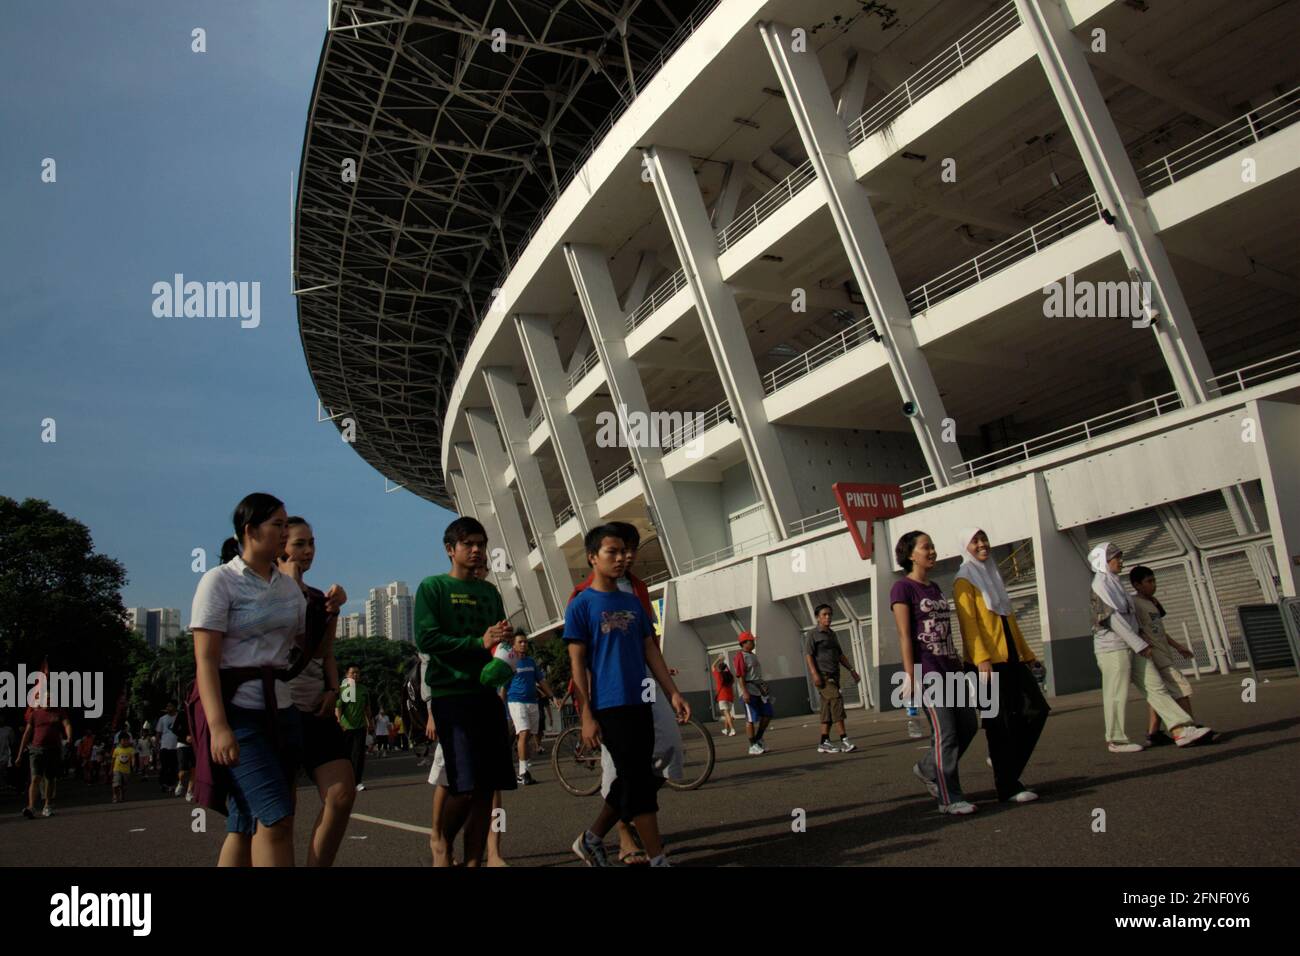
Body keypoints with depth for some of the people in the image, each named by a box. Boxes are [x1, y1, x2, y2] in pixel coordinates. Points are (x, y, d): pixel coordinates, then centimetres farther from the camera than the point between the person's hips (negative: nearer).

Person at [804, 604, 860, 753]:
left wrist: (852, 670, 17)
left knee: (828, 709, 5)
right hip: (822, 676, -8)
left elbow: (840, 655, 25)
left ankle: (824, 743, 8)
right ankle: (844, 740, -25)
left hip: (834, 675, 8)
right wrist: (815, 674, -23)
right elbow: (808, 655, -11)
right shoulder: (812, 635, -2)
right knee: (836, 699, -22)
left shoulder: (832, 635, 21)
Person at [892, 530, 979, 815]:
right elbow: (904, 635, -12)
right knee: (946, 733, -6)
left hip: (949, 668, 8)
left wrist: (959, 665, 16)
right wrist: (910, 675, -16)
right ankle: (949, 798, 5)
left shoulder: (934, 587, 17)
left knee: (969, 724, 10)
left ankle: (928, 769, 26)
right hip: (926, 671, -8)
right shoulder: (903, 588, -7)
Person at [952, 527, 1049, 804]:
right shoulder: (965, 580, -4)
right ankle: (1007, 787, 6)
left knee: (1037, 710, 0)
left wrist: (1025, 651, 17)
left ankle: (1006, 766, 16)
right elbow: (969, 623, -13)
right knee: (1002, 722, -4)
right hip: (989, 661, -7)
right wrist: (982, 660, -22)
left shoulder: (992, 575, 20)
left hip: (1010, 656, 8)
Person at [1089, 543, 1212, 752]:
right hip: (1112, 647, -9)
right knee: (1116, 695, -3)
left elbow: (1128, 616, 19)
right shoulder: (1101, 584, -9)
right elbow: (1113, 618, -17)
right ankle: (1115, 740, 5)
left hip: (1130, 646, 9)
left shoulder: (1115, 583, 20)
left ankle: (1181, 730, 0)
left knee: (1155, 688, 3)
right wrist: (1139, 644, -17)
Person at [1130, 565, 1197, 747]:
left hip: (1163, 654, 10)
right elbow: (1135, 631, -17)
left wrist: (1178, 647, 24)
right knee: (1180, 688, -10)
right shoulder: (1135, 603, -11)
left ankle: (1153, 734, 9)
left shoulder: (1151, 603, 19)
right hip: (1153, 655, -10)